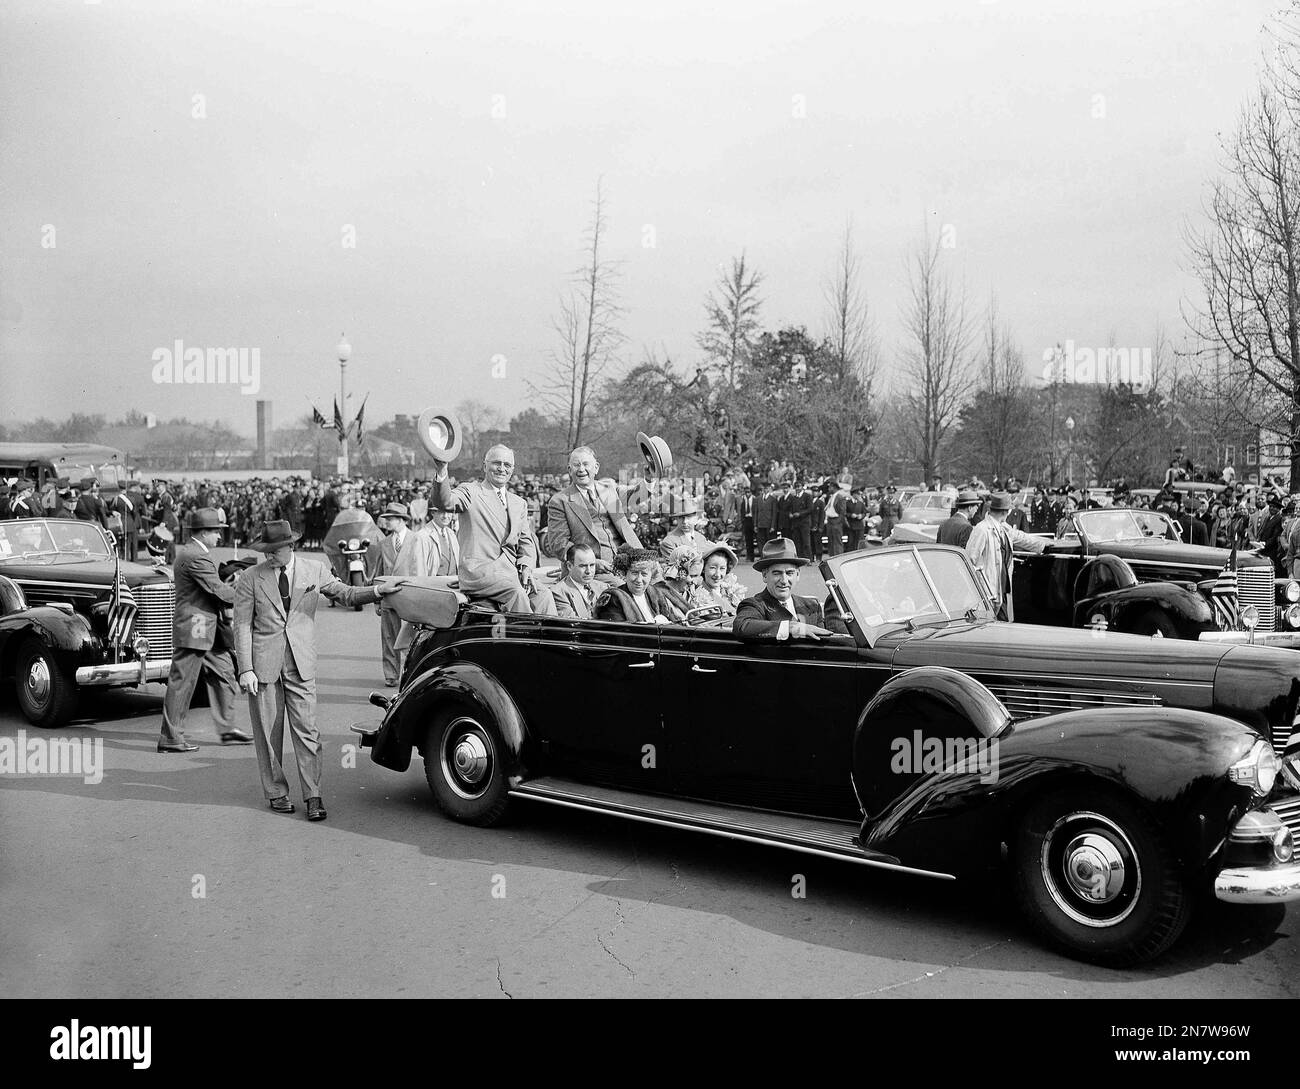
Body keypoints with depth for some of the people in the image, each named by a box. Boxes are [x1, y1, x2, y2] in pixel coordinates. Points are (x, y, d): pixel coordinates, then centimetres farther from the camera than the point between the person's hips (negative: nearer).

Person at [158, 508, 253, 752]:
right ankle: (170, 738, 5)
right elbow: (219, 591, -21)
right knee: (182, 683, -3)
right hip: (193, 629, -11)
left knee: (224, 674, 14)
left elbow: (213, 587, 18)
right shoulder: (196, 557, -19)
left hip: (207, 630, 11)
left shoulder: (188, 551, 15)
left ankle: (227, 729, 22)